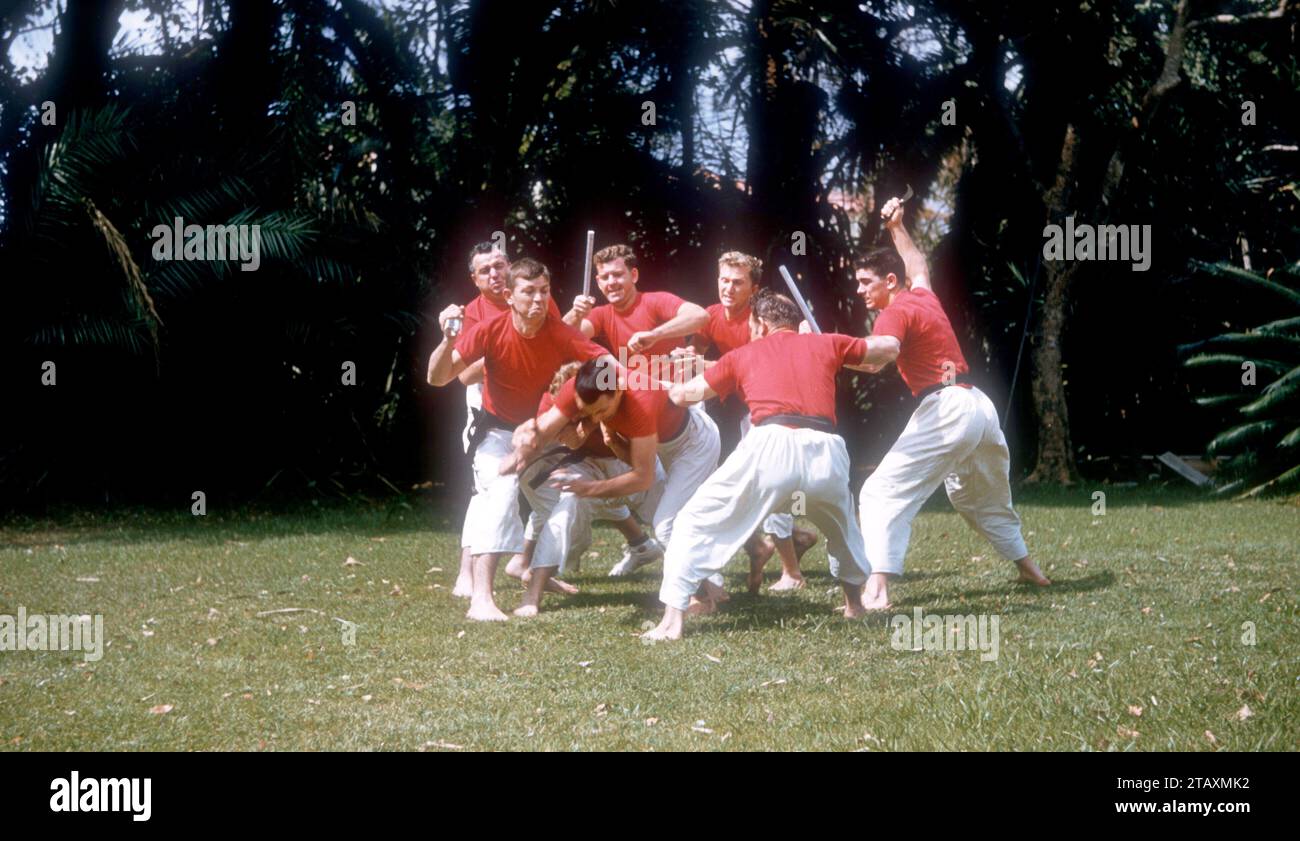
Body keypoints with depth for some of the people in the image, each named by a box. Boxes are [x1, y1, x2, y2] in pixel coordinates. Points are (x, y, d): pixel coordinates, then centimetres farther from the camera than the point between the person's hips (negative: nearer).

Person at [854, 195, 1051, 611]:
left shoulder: (895, 312, -6)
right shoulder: (924, 296, 18)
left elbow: (884, 351, -29)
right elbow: (917, 265, 42)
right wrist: (897, 227, 47)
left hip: (946, 411, -9)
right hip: (981, 406, 9)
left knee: (883, 493, -15)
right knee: (986, 502, 31)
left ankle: (877, 589, -32)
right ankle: (1029, 569, 45)